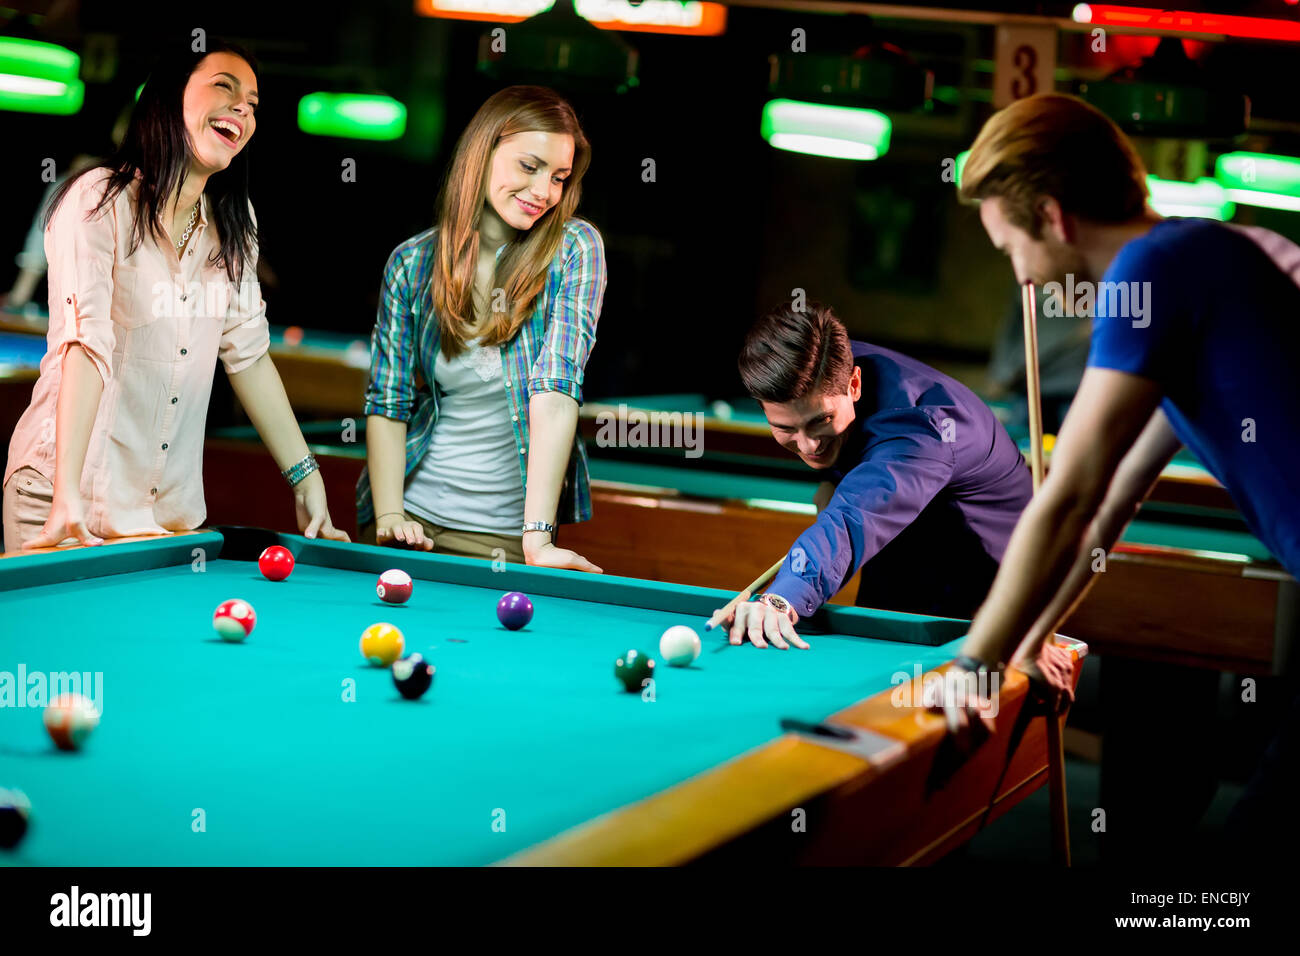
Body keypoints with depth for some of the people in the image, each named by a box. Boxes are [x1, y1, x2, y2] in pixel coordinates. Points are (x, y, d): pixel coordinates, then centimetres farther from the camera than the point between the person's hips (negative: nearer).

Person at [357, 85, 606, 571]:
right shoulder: (412, 262, -1)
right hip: (413, 515, 2)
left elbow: (556, 388, -20)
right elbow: (387, 401, 0)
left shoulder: (575, 249, -9)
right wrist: (388, 518, -14)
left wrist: (537, 535, -27)